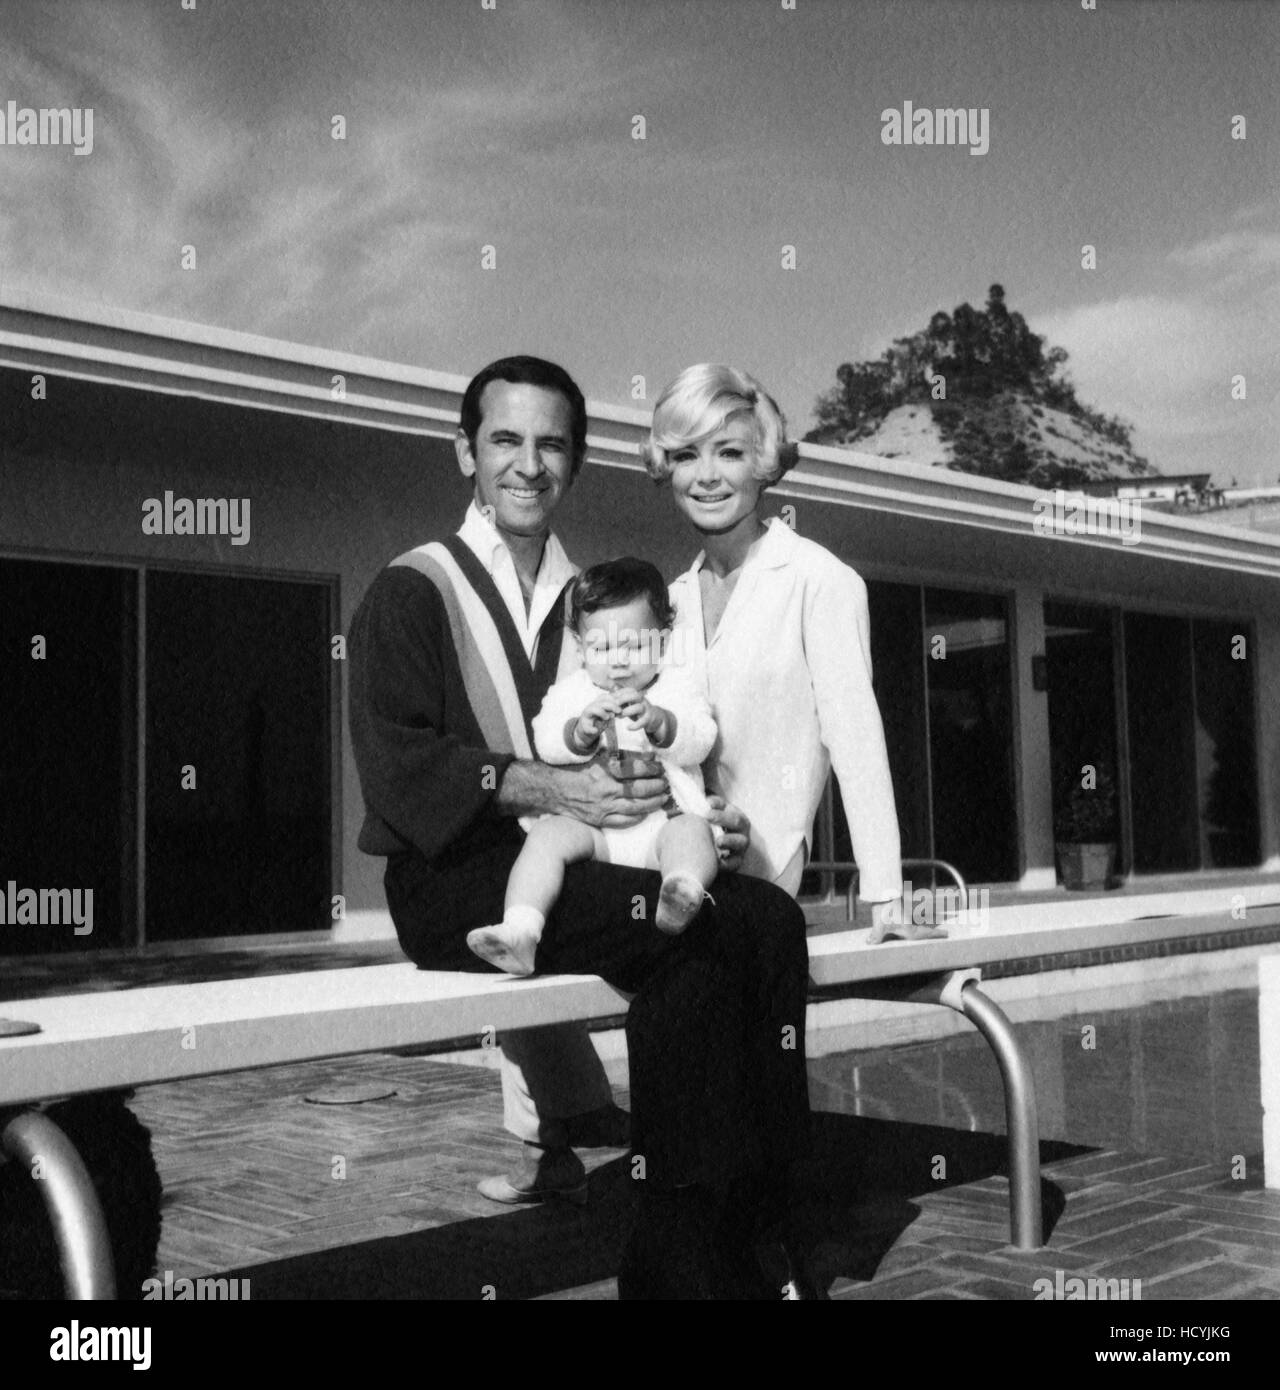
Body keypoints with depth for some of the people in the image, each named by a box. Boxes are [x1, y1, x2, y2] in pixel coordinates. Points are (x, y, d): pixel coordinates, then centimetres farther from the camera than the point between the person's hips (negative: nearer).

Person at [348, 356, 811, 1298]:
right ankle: (685, 1261, -20)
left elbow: (648, 756, 19)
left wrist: (702, 816, -3)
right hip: (459, 882, -5)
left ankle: (729, 1242, -18)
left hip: (581, 869, 5)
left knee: (767, 918, -23)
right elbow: (397, 768, -10)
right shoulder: (414, 593, 4)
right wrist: (540, 787, -22)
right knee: (697, 930, -29)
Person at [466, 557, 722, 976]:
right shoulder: (571, 691, 16)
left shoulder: (674, 689, 15)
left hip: (665, 818, -1)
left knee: (691, 831, -32)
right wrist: (581, 730, -23)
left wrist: (658, 721, -21)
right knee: (548, 835, -26)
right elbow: (545, 743, -1)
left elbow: (699, 741, -2)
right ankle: (519, 931, -40)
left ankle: (684, 890, -62)